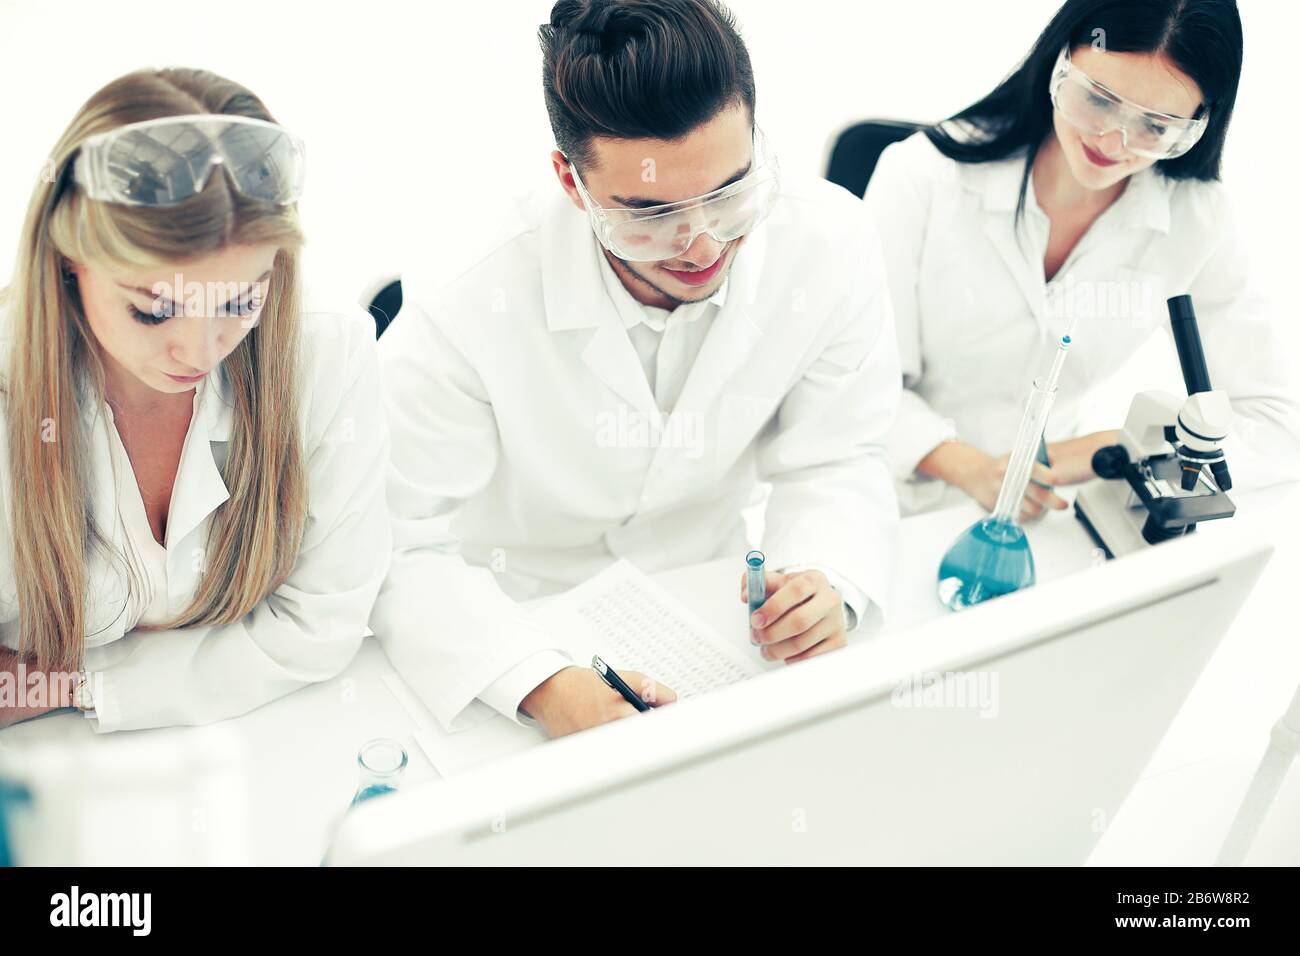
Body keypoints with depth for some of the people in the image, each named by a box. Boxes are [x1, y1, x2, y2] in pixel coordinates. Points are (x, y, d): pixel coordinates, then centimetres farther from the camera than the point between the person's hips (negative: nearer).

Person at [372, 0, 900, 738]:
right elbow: (396, 550, -24)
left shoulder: (828, 242, -17)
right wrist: (543, 685, -39)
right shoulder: (469, 299, -26)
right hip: (522, 621, -2)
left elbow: (834, 461, -6)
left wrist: (826, 584, -26)